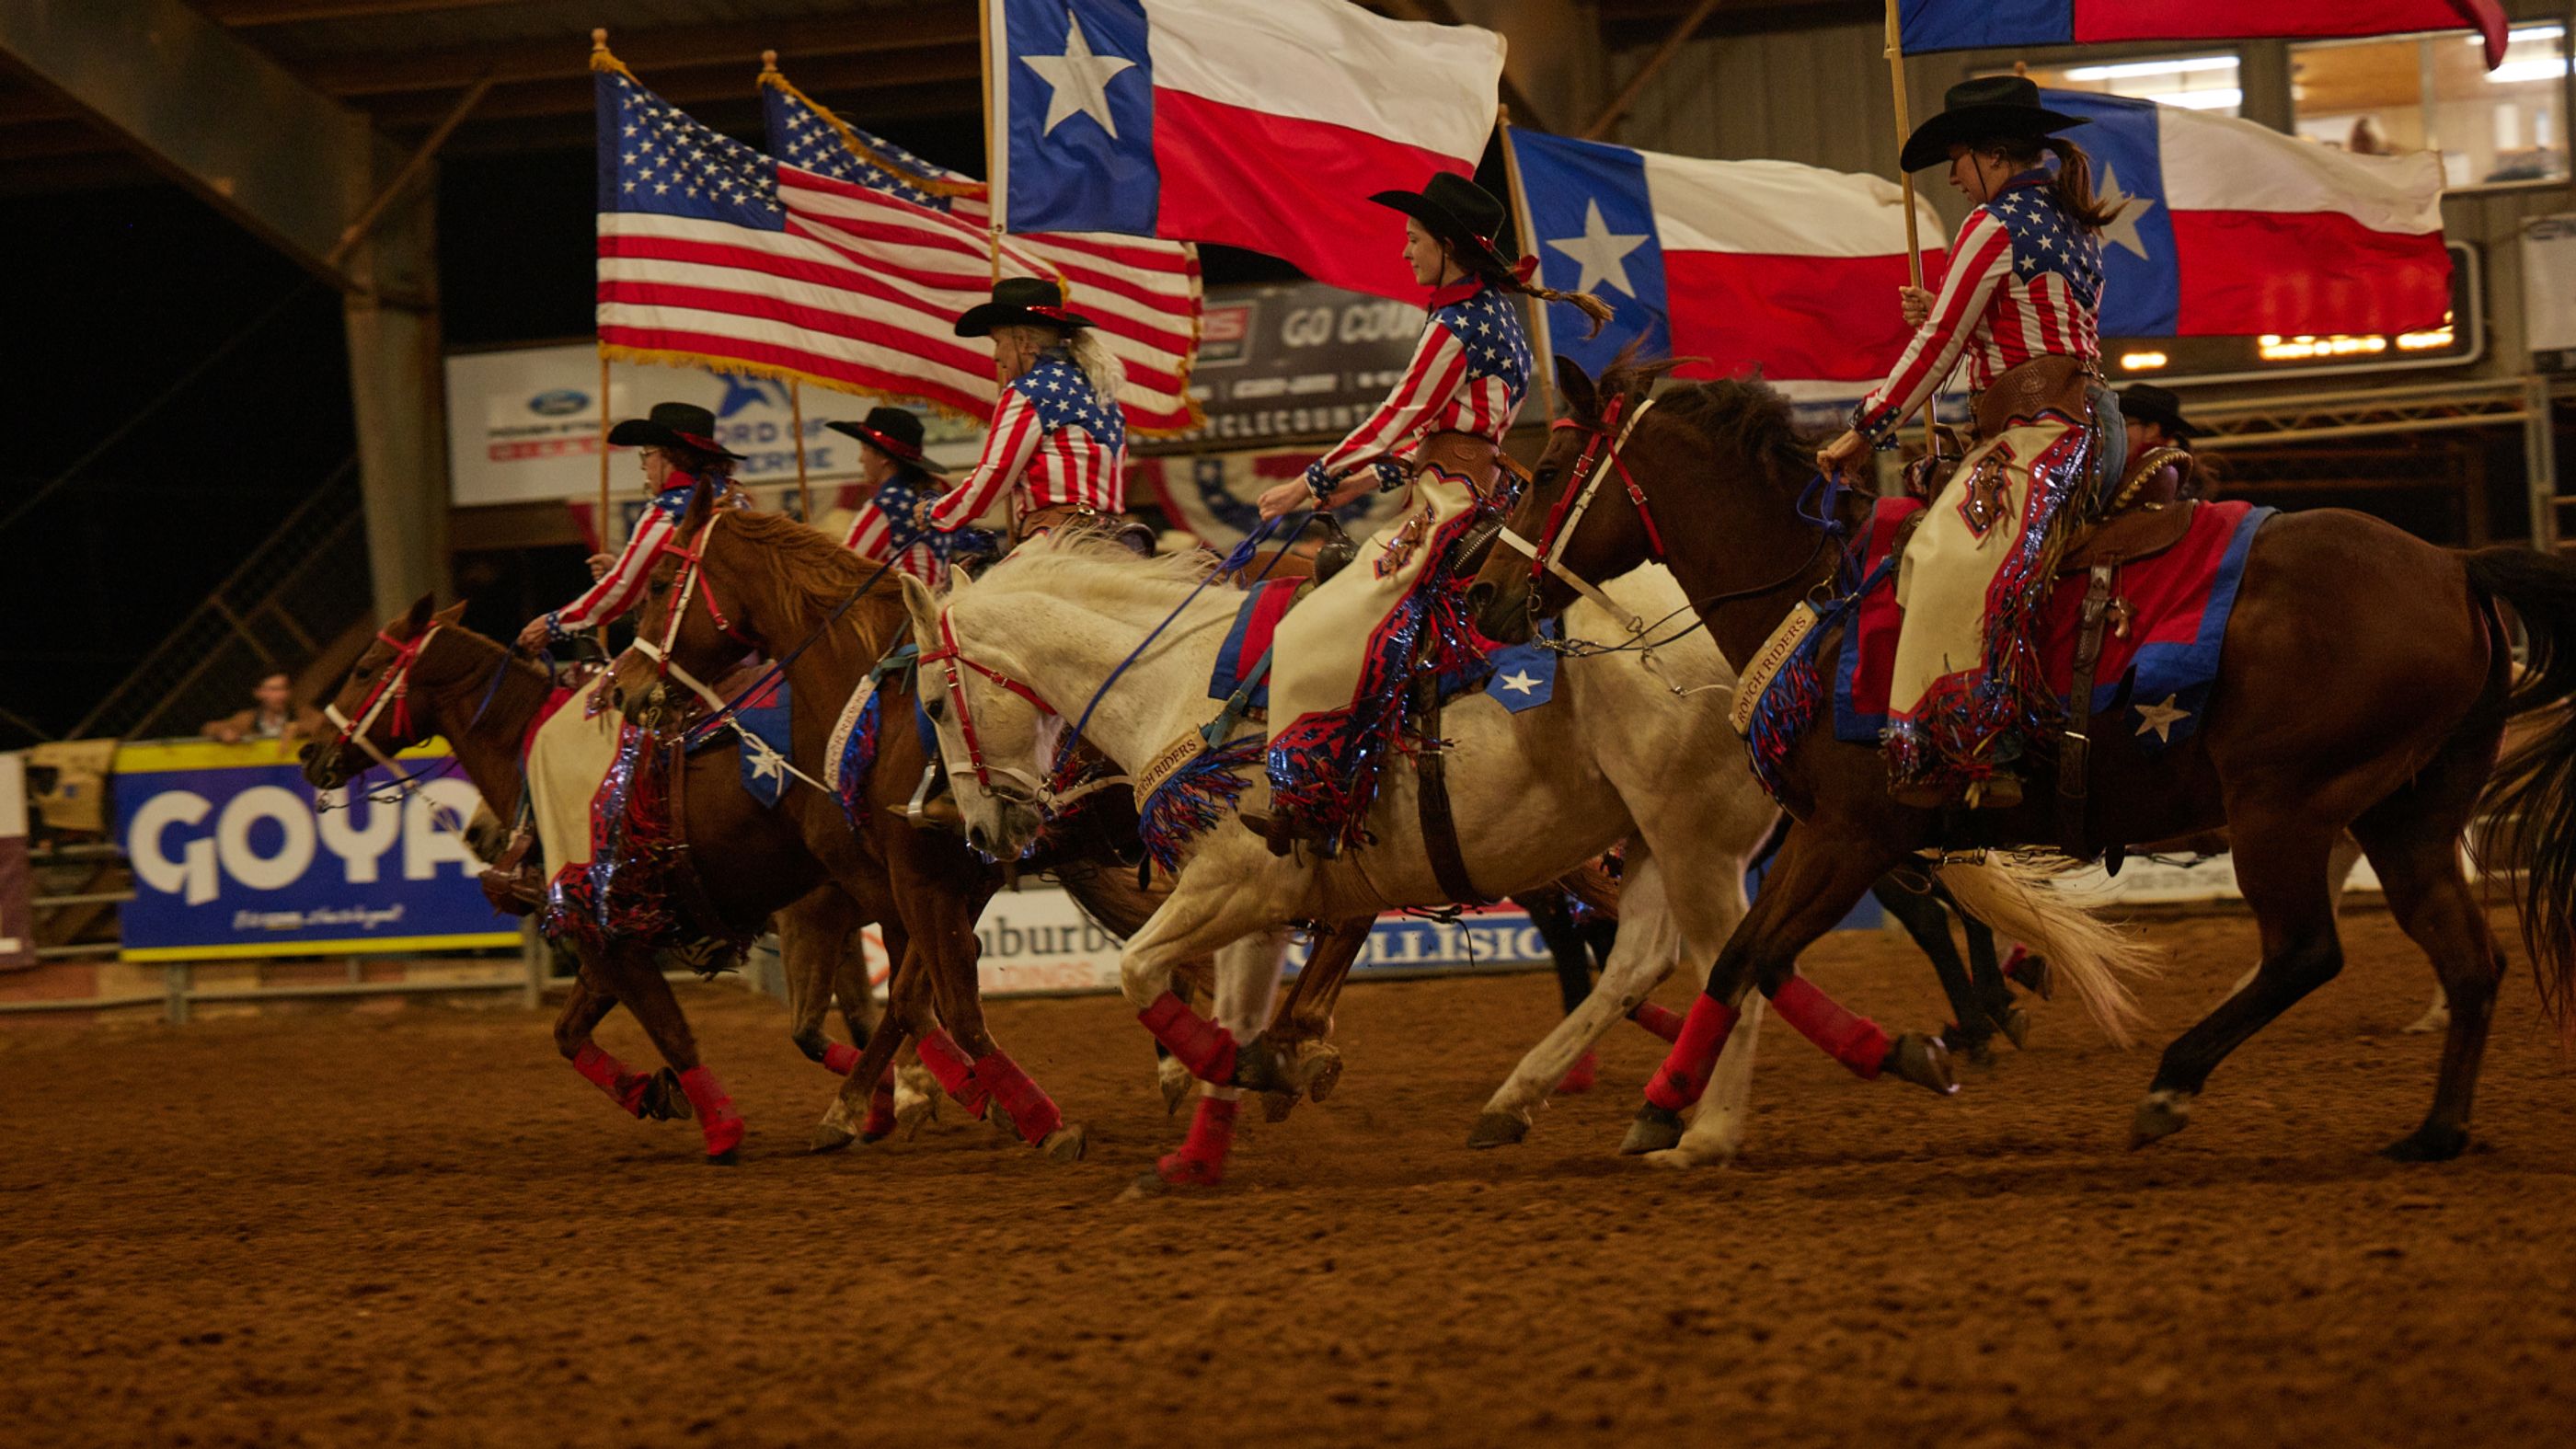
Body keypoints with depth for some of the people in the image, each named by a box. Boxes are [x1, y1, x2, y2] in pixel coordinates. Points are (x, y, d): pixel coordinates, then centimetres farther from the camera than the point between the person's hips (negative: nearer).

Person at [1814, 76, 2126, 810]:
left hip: (2037, 435, -11)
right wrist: (1942, 317, 26)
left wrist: (1863, 431, 2)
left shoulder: (1993, 226, -6)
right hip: (2092, 428, 11)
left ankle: (1978, 756, -40)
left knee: (1952, 555, -27)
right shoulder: (2075, 226, 21)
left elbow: (1936, 351, -6)